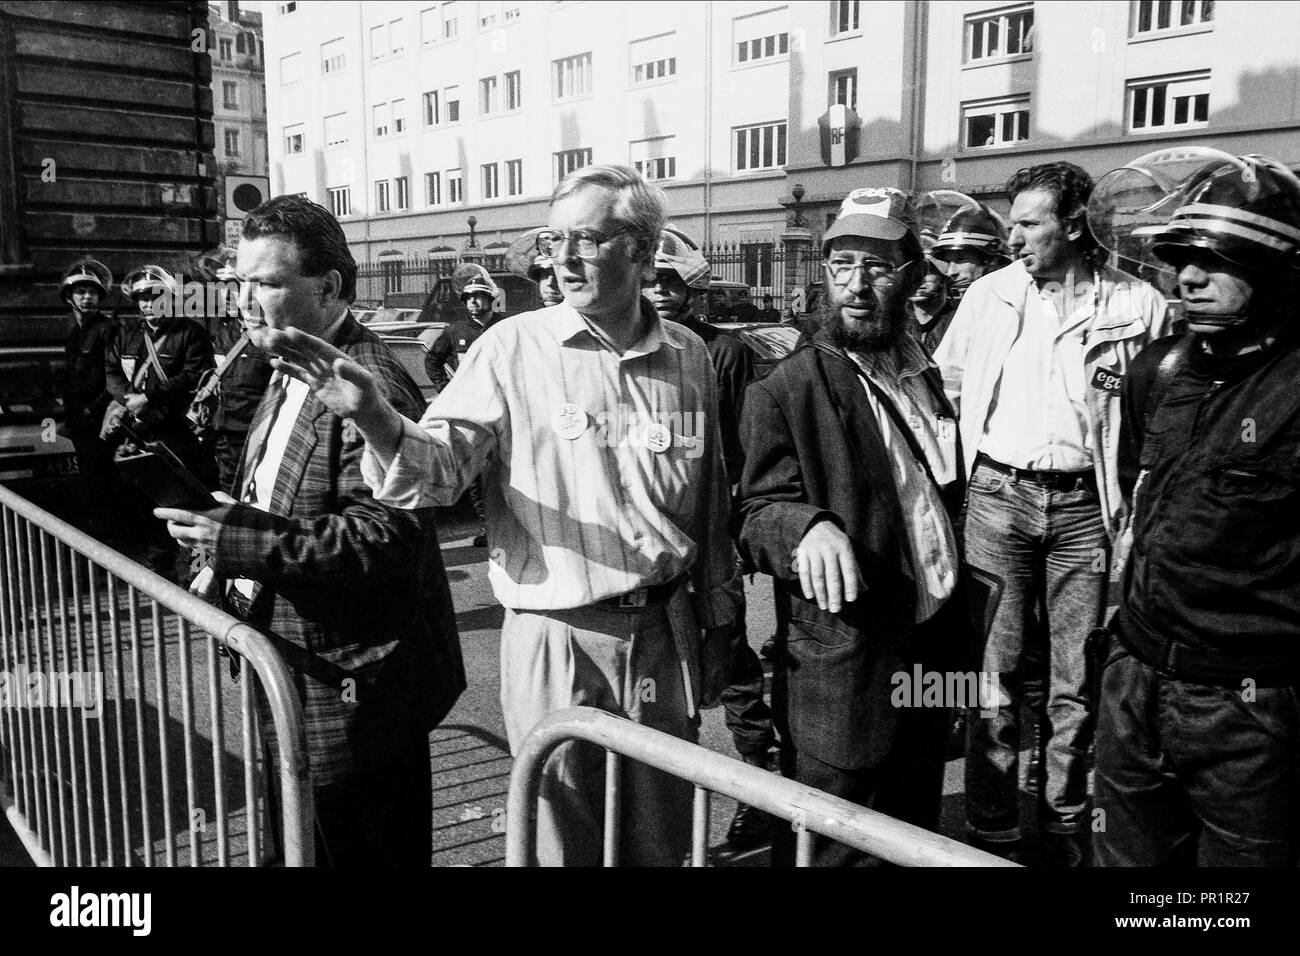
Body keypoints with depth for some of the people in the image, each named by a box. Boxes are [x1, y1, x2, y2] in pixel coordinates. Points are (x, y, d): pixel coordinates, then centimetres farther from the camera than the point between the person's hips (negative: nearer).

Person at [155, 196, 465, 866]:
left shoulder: (368, 388, -22)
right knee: (304, 843, 24)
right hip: (296, 682, 10)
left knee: (367, 848, 6)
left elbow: (391, 534, -30)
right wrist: (227, 564, 10)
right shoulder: (291, 377, 12)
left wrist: (241, 539, -29)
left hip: (353, 691, -10)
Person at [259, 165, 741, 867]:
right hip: (555, 643, -2)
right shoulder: (514, 348, -8)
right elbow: (438, 469, -14)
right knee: (561, 843, 13)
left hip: (666, 637, 3)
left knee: (659, 844, 18)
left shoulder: (689, 358, 2)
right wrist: (372, 415, -34)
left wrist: (718, 628, 14)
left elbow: (709, 508, 9)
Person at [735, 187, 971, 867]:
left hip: (935, 657, 7)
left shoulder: (929, 378, 10)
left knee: (917, 842, 21)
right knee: (827, 850, 4)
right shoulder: (786, 391, -10)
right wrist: (809, 528, -38)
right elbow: (758, 516, -16)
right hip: (844, 675, -6)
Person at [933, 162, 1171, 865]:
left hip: (1083, 503, -1)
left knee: (1076, 683, 6)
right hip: (998, 493, 1)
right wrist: (970, 458, 10)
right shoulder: (988, 294, 6)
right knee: (994, 676, 3)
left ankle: (1066, 830, 23)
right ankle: (992, 834, 15)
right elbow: (946, 384, 16)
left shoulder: (1137, 305, 0)